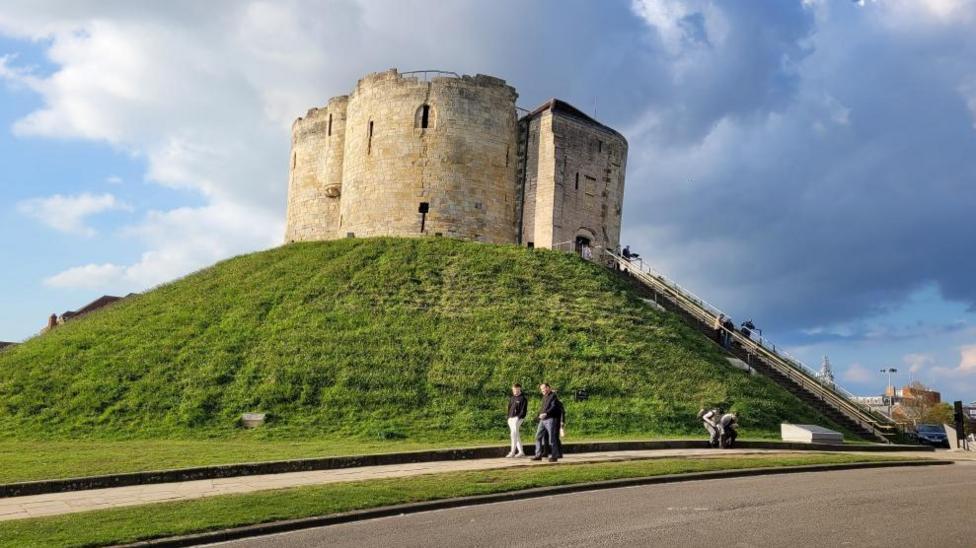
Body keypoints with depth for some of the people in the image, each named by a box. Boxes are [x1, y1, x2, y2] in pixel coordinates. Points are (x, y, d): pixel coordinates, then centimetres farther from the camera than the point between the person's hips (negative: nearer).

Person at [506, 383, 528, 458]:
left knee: (514, 434, -16)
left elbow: (523, 410, -10)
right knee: (516, 435, 9)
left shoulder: (523, 398, -5)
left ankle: (512, 452, -16)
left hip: (518, 418, -8)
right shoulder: (512, 398, 17)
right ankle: (521, 452, 14)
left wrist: (518, 417, -18)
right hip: (511, 418, 8)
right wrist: (509, 417, 10)